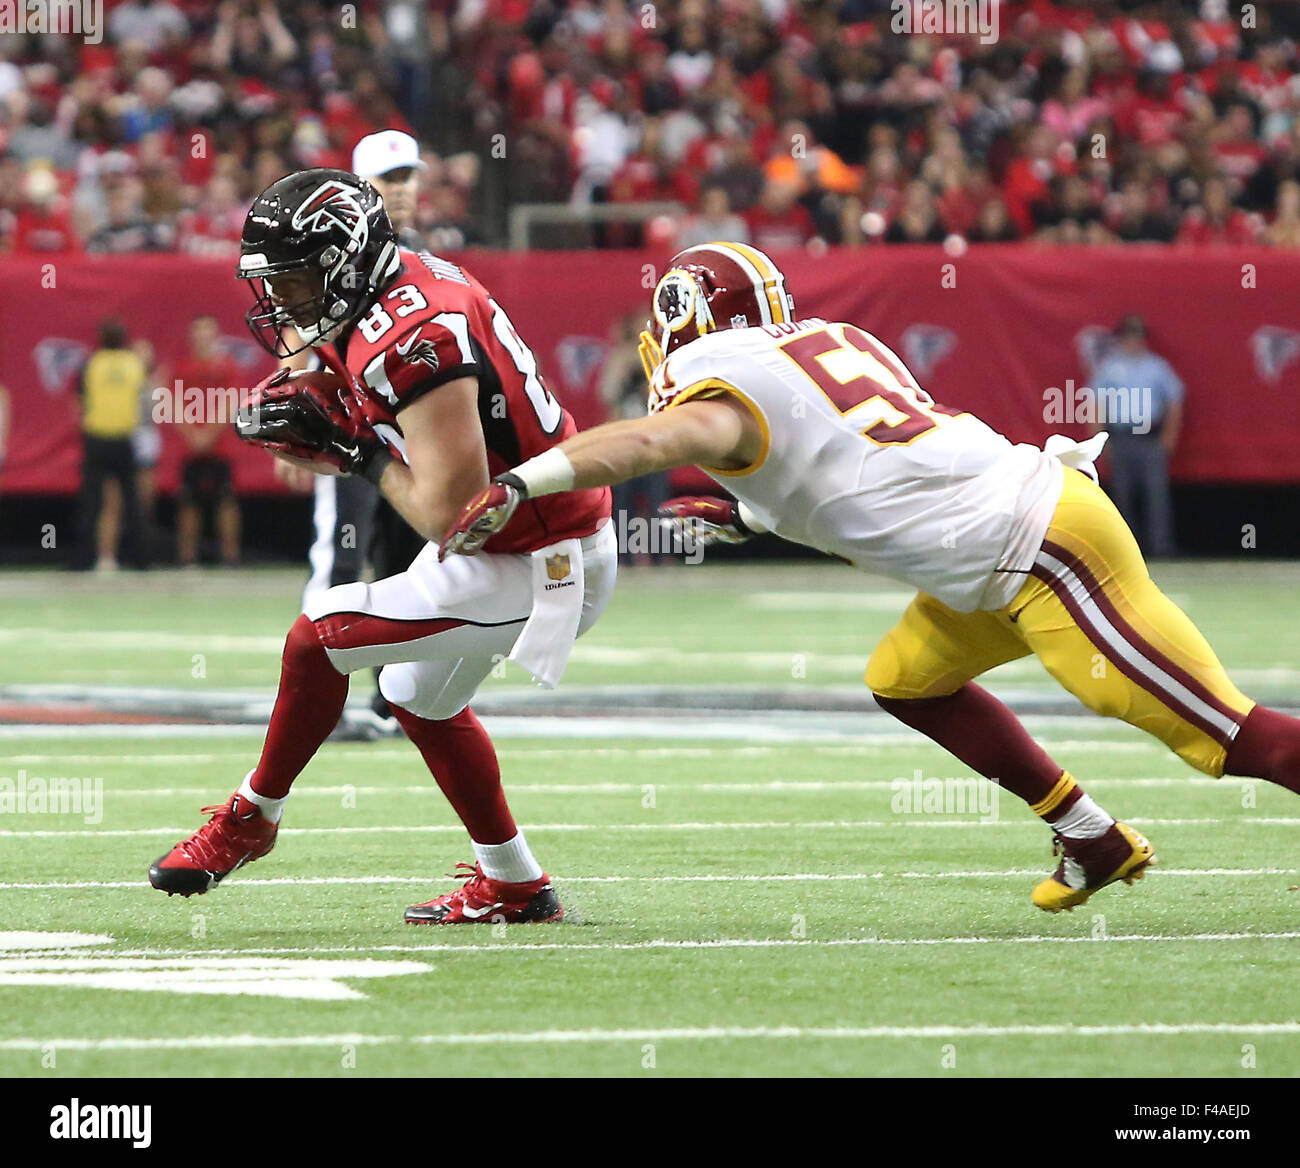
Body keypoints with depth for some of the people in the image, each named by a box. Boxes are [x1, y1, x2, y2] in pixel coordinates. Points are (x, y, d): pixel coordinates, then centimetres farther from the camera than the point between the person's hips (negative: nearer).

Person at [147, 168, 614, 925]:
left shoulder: (413, 344, -27)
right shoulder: (406, 286, 2)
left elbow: (451, 514, -28)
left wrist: (363, 456, -15)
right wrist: (307, 425, -7)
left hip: (534, 574, -10)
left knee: (319, 639, -8)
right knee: (422, 696, 27)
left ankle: (252, 819, 13)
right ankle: (516, 888, 37)